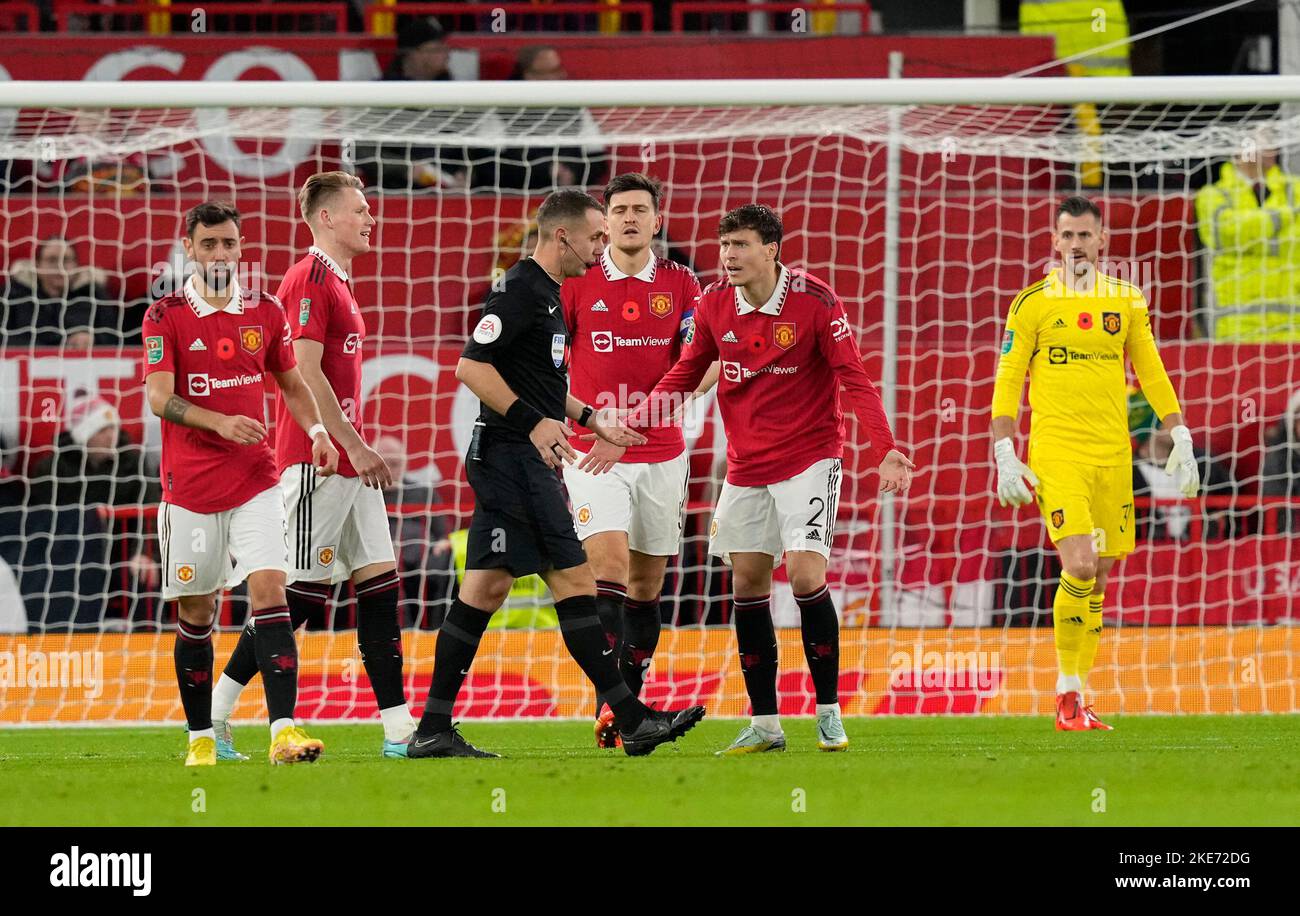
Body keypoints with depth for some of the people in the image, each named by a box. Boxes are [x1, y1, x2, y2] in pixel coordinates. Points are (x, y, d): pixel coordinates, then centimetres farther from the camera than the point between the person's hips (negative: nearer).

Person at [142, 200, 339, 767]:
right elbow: (159, 398, -12)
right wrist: (219, 423, -27)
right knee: (195, 614, 4)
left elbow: (292, 384, 19)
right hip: (189, 485, -1)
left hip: (255, 481, 1)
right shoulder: (166, 317, -2)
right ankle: (200, 738, 17)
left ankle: (284, 731, -22)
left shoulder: (265, 313, 8)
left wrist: (317, 430, 1)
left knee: (269, 590, -14)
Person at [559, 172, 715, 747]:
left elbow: (709, 364, 0)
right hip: (594, 455, -3)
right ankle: (610, 705, -23)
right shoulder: (576, 284, 1)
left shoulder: (681, 286, 6)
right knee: (608, 568, -18)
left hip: (661, 455, 3)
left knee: (646, 585, 7)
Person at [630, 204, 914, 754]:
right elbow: (687, 372, 12)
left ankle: (829, 711, -1)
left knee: (806, 577, -15)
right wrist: (631, 423, 2)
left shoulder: (814, 301, -14)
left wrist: (885, 450, -22)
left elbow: (853, 378, -12)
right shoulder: (714, 303, -1)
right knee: (747, 585, 3)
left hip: (809, 458, -5)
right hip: (746, 467, 5)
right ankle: (764, 724, 11)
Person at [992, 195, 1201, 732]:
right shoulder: (1033, 304, 0)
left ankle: (1075, 701, 13)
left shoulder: (1126, 301, 10)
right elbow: (1007, 382, 1)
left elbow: (1151, 373, 16)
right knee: (1079, 567, -18)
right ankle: (1068, 696, -8)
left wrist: (1180, 440, 10)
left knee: (1098, 578, 5)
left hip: (1113, 454, 4)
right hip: (1056, 451, -4)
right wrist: (1005, 457, -6)